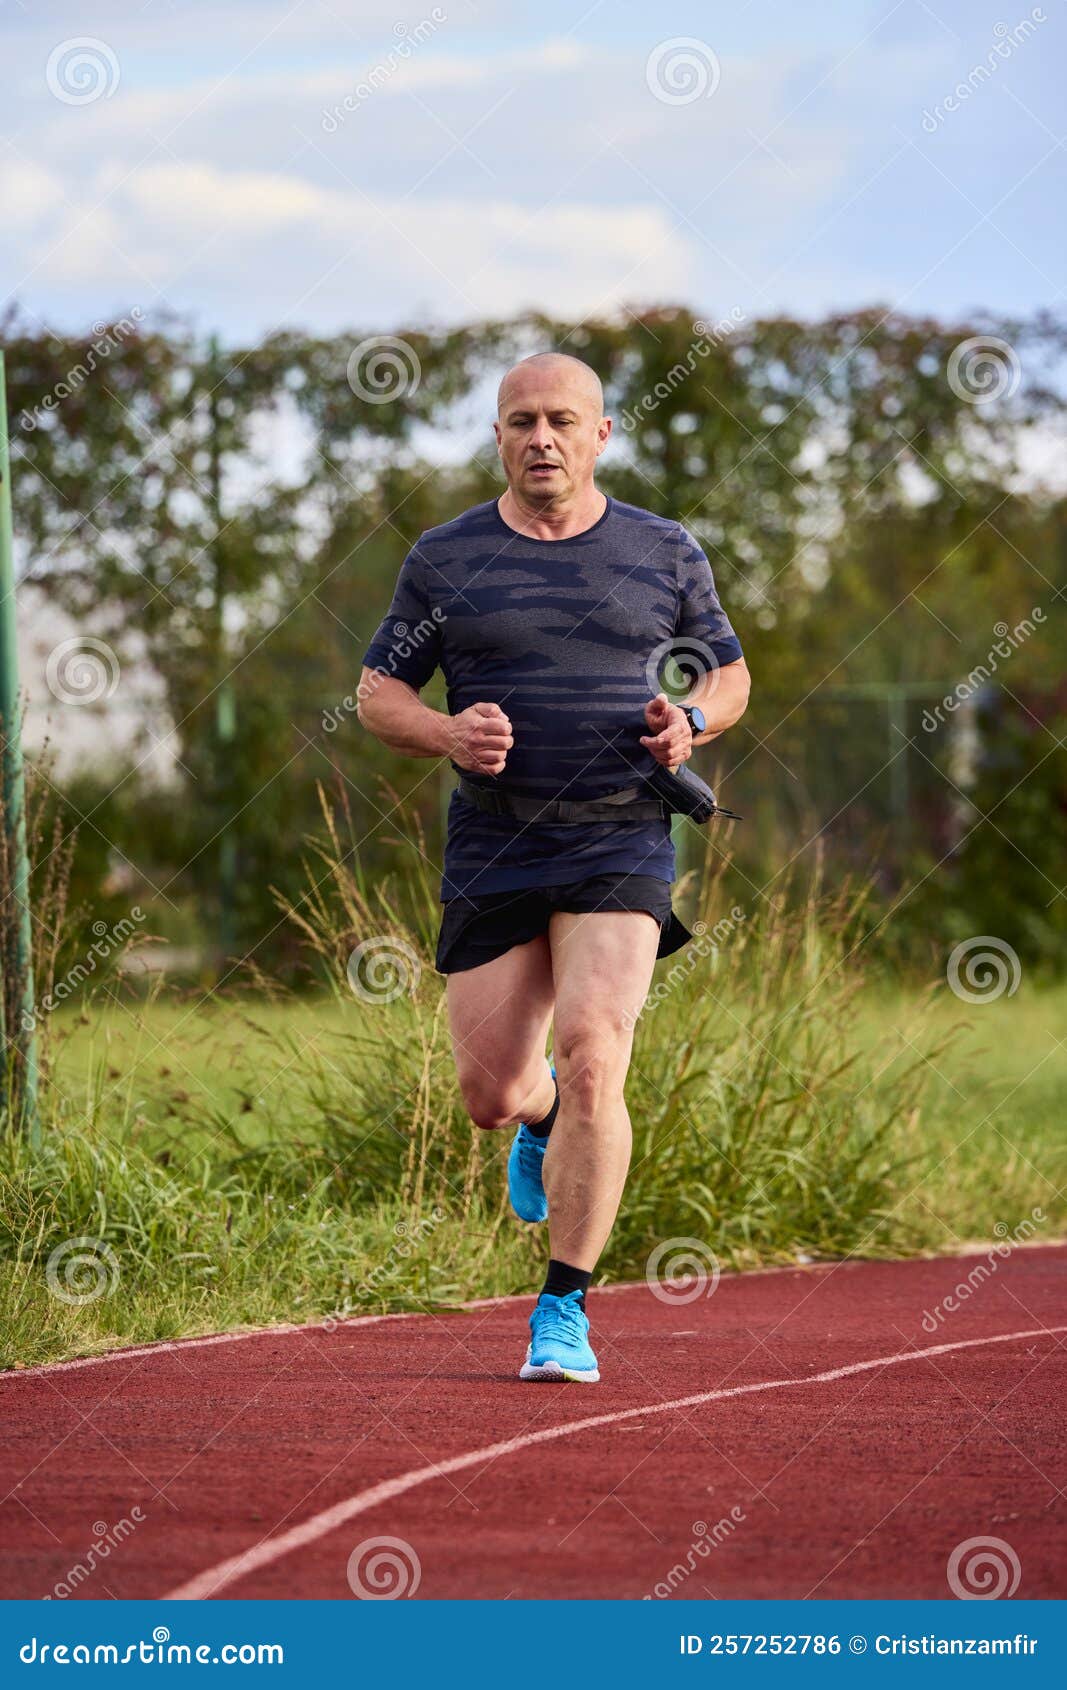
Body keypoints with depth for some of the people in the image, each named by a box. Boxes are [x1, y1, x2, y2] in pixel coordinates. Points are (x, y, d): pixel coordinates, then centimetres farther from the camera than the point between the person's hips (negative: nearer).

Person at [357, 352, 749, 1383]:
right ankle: (548, 1119, 45)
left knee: (591, 1054, -21)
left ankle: (564, 1307, -12)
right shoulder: (445, 559, 5)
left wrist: (690, 721, -5)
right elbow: (377, 692, 9)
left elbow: (729, 675, 18)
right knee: (489, 1096, 4)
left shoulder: (666, 554, 6)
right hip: (491, 856, 2)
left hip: (621, 846, -2)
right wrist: (449, 734, -11)